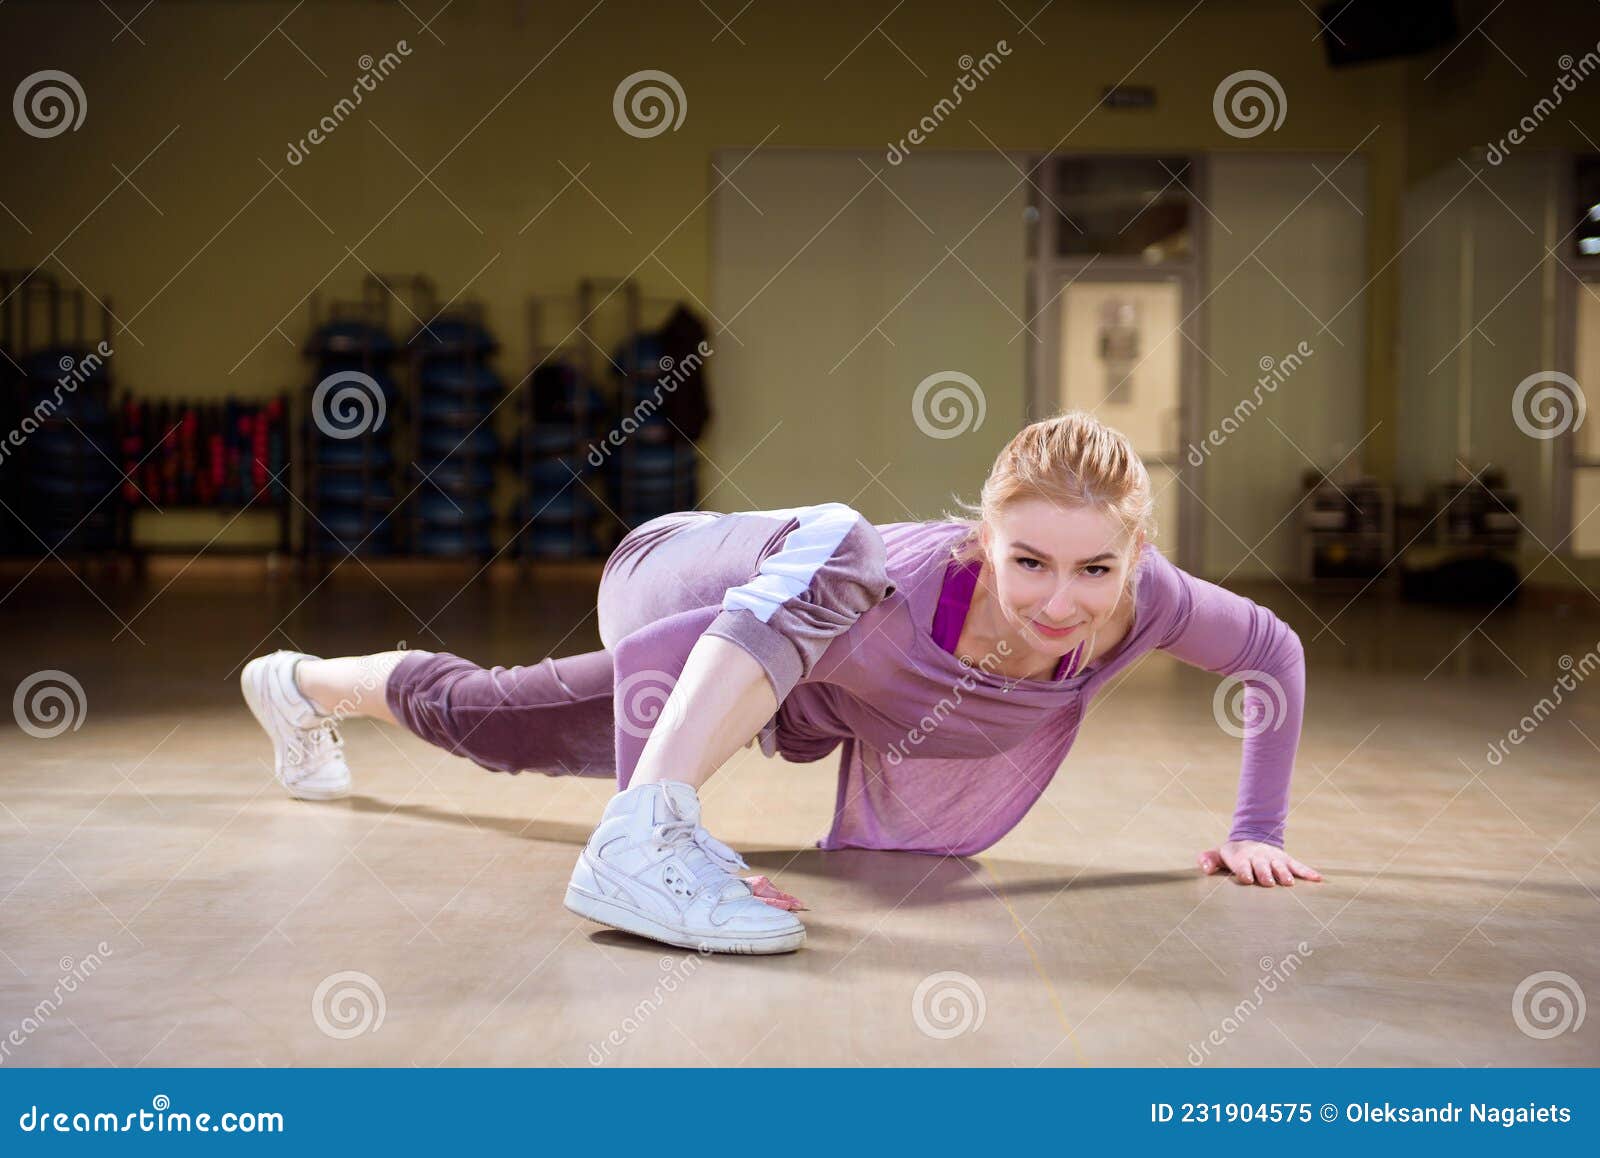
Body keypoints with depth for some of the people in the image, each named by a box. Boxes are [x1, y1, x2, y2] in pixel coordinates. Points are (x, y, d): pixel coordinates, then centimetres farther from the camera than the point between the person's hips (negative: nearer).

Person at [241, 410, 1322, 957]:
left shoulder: (1139, 599, -33)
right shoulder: (905, 592, -45)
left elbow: (1276, 651, -12)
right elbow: (645, 656, -40)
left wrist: (1258, 830, -13)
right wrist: (647, 829, -44)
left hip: (797, 697, 5)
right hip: (687, 587, -5)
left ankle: (304, 687, 58)